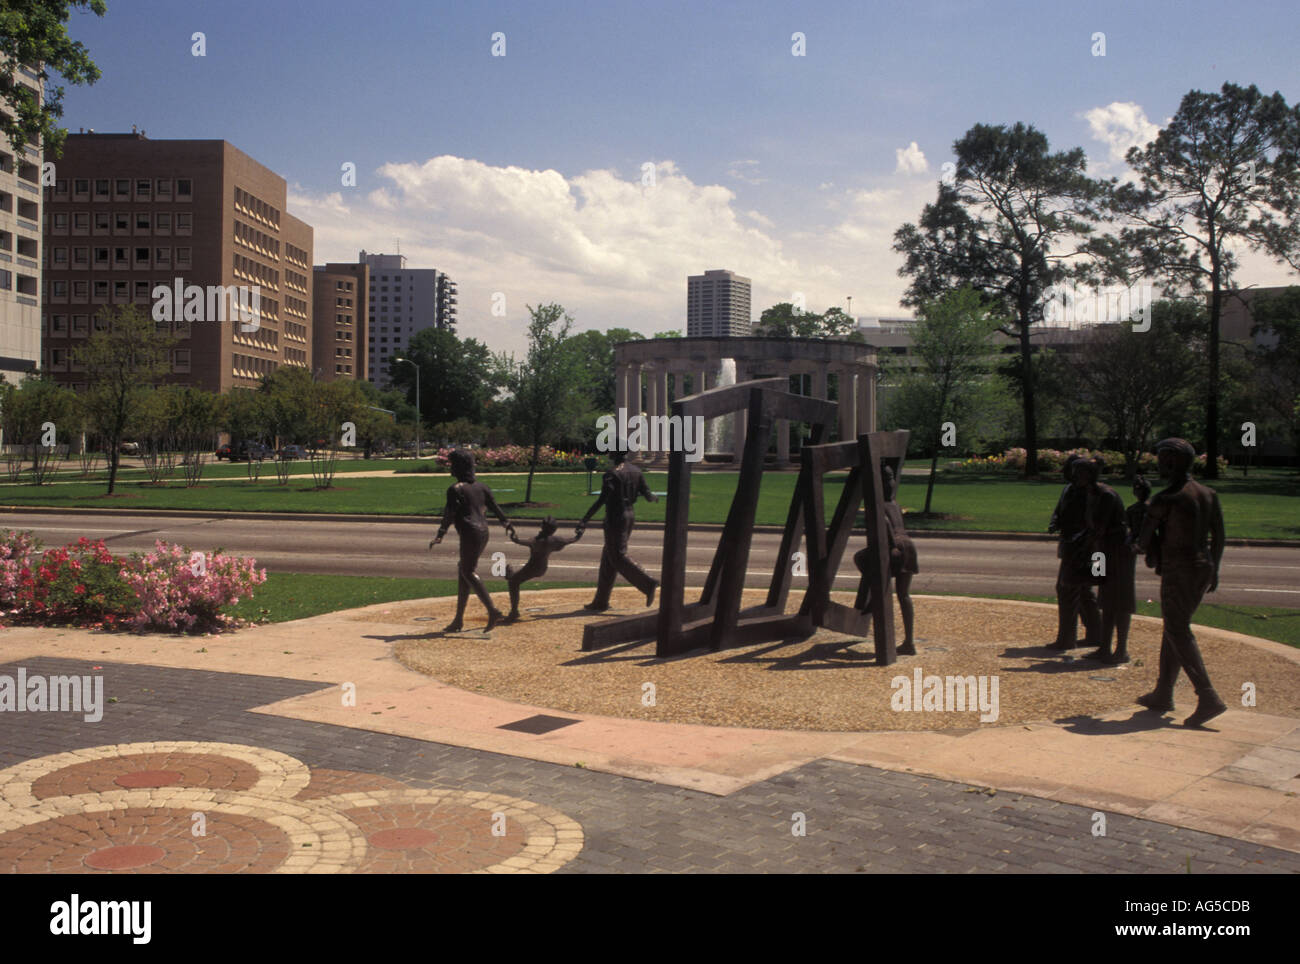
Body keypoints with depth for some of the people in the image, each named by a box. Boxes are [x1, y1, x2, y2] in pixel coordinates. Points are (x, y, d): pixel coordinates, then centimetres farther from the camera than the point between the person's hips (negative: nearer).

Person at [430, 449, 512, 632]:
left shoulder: (455, 489, -7)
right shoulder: (480, 486, 15)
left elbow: (449, 514, -17)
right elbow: (494, 507, 22)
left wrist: (440, 535, -21)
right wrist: (506, 523, 36)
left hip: (470, 533, -8)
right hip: (483, 532, 8)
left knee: (468, 573, -6)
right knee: (463, 571, 13)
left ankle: (493, 611, -18)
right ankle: (458, 620, 15)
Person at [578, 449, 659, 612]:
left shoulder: (612, 473, -15)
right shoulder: (636, 471, 8)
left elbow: (602, 500, -22)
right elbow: (648, 495, 10)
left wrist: (584, 520, -23)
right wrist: (655, 497, 35)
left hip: (615, 518, -8)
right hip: (630, 516, 8)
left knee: (618, 558, -4)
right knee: (608, 560, 13)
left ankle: (648, 584, -18)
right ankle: (600, 602, 16)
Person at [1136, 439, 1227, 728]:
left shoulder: (1165, 500, -14)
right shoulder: (1209, 495, 8)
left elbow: (1144, 542, -10)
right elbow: (1218, 537, 14)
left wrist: (1152, 542, 14)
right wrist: (1213, 570, 23)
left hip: (1177, 571, -8)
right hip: (1203, 568, 8)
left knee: (1179, 634, -4)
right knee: (1174, 629, 16)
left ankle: (1208, 698, -14)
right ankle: (1163, 694, 21)